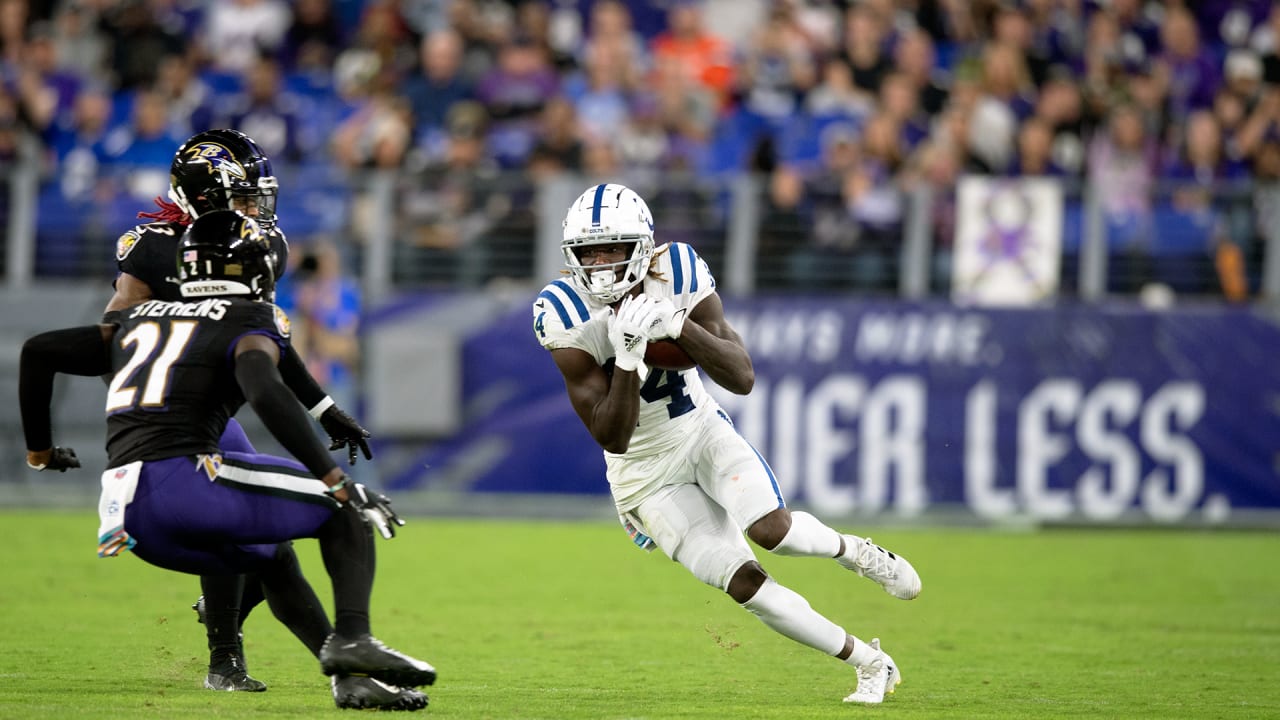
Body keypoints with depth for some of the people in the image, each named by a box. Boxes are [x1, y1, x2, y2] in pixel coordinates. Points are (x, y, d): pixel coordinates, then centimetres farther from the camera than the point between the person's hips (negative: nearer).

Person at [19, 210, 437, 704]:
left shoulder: (141, 320, 26)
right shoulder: (249, 324, 6)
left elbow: (37, 352, 26)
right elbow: (267, 394, -16)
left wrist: (40, 450, 37)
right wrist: (338, 482, -15)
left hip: (128, 511, 7)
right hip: (184, 479, -7)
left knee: (274, 561, 29)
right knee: (345, 510, 5)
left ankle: (351, 673, 25)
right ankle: (351, 638, -17)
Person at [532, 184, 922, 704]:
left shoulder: (676, 278, -17)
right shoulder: (567, 318, -22)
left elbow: (742, 378, -22)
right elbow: (612, 437, -25)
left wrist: (680, 327, -36)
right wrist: (628, 356, -38)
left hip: (703, 431, 1)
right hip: (646, 471, -1)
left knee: (769, 528, -27)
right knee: (745, 584, -10)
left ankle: (850, 549, 7)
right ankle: (870, 663, 5)